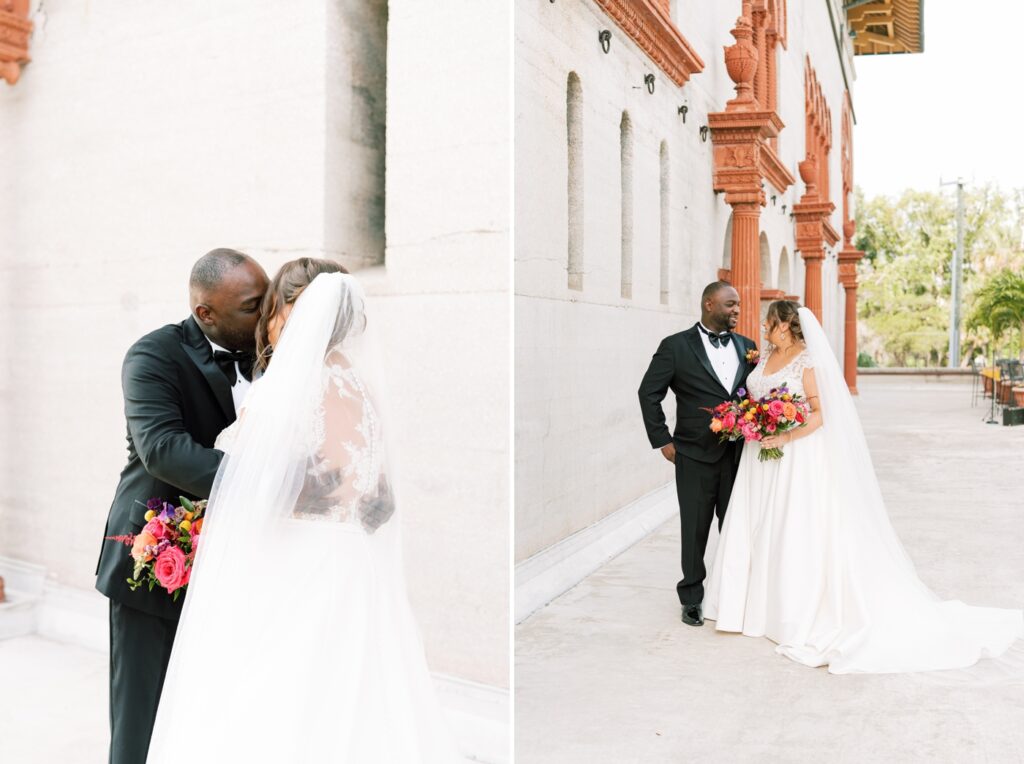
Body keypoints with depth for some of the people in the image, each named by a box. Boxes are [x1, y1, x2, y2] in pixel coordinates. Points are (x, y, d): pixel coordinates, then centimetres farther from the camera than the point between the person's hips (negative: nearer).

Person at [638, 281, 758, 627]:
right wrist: (662, 441, -5)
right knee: (695, 530, 7)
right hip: (695, 456, -3)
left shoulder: (747, 347, 9)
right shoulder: (676, 346, -4)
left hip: (738, 454, 4)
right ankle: (692, 600, 21)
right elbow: (649, 393, -2)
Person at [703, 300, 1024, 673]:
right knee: (756, 530, 10)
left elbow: (821, 414, -17)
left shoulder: (809, 361, -12)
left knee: (795, 533, -1)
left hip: (796, 459, -7)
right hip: (761, 458, 8)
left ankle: (798, 616, 10)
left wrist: (786, 437, -26)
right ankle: (757, 605, 21)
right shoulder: (765, 358, 11)